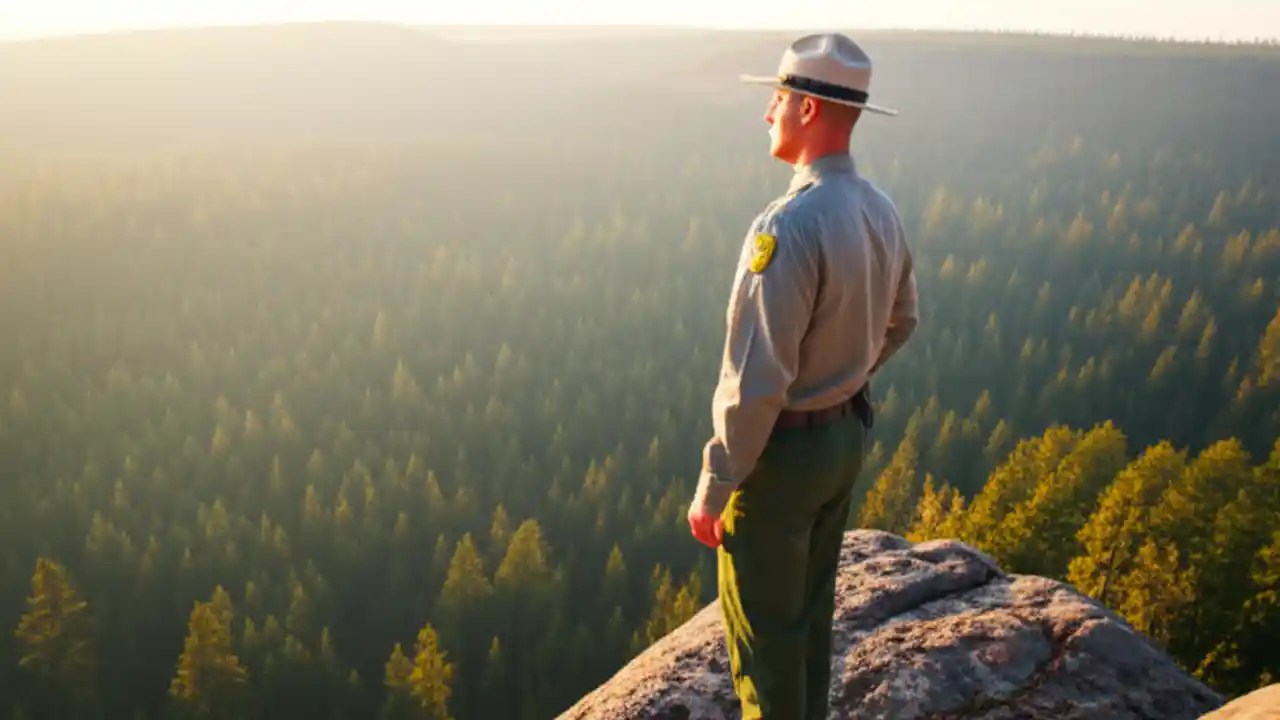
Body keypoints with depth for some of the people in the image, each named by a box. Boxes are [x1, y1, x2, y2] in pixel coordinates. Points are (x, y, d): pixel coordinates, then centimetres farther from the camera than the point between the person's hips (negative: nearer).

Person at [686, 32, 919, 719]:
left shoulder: (788, 226, -28)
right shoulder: (880, 211, 0)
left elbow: (754, 379, -28)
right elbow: (898, 323, 16)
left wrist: (711, 490, -18)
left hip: (781, 449, -9)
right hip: (847, 435, 9)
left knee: (764, 623, 10)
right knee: (810, 606, 24)